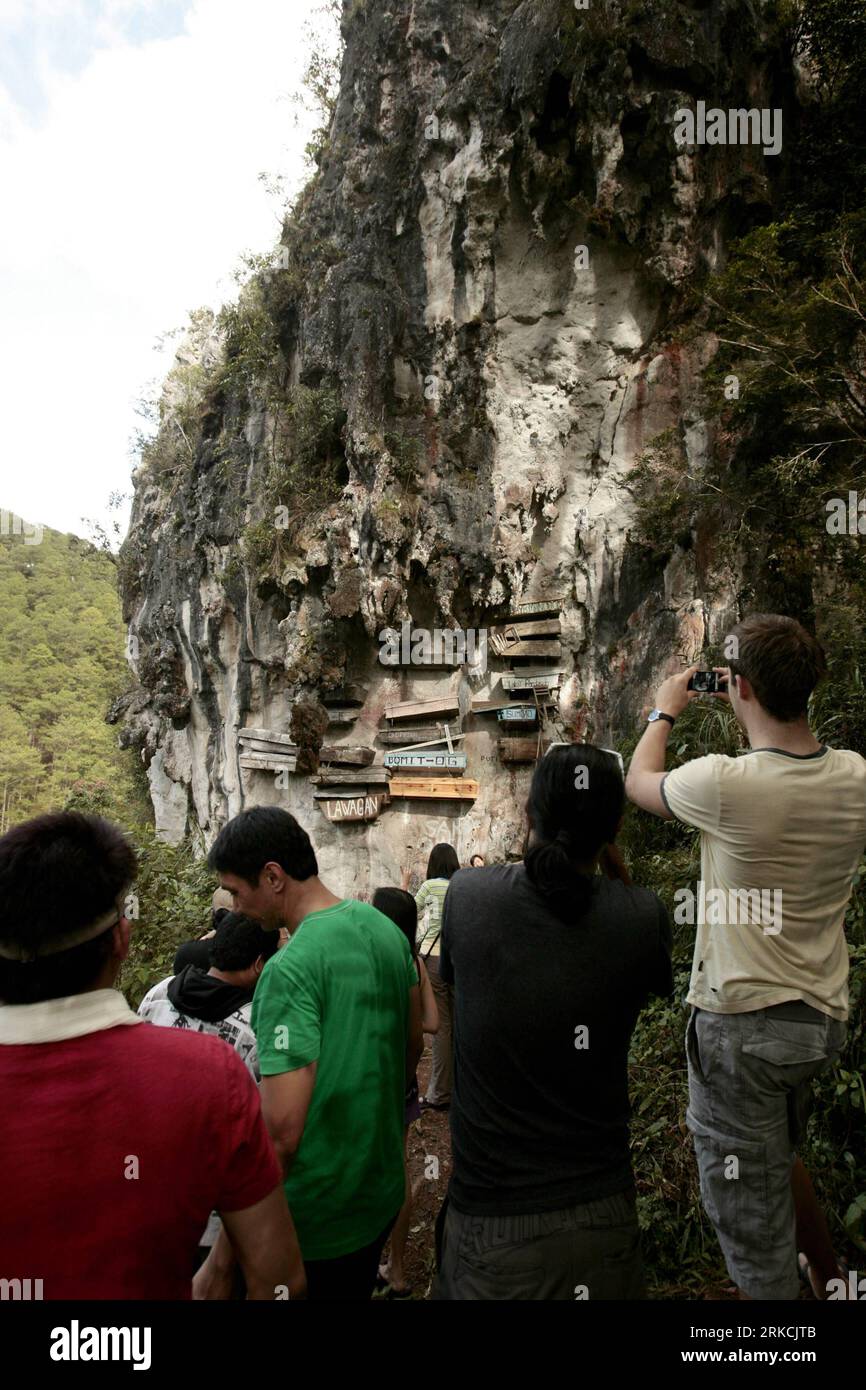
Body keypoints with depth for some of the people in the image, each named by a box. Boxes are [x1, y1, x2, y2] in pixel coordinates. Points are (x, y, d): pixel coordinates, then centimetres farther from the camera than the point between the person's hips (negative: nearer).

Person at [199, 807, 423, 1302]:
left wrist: (226, 1252, -18)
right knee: (355, 1292, 28)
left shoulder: (291, 969, -27)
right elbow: (413, 1046, 9)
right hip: (382, 1194, 7)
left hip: (314, 1222, -7)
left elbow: (280, 1130, -28)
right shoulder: (386, 929, -3)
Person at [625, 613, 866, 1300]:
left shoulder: (724, 783, -25)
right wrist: (758, 705, 19)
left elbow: (640, 782, -2)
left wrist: (665, 712, 14)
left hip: (741, 1020, -7)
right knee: (778, 1155, 33)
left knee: (752, 1218, 9)